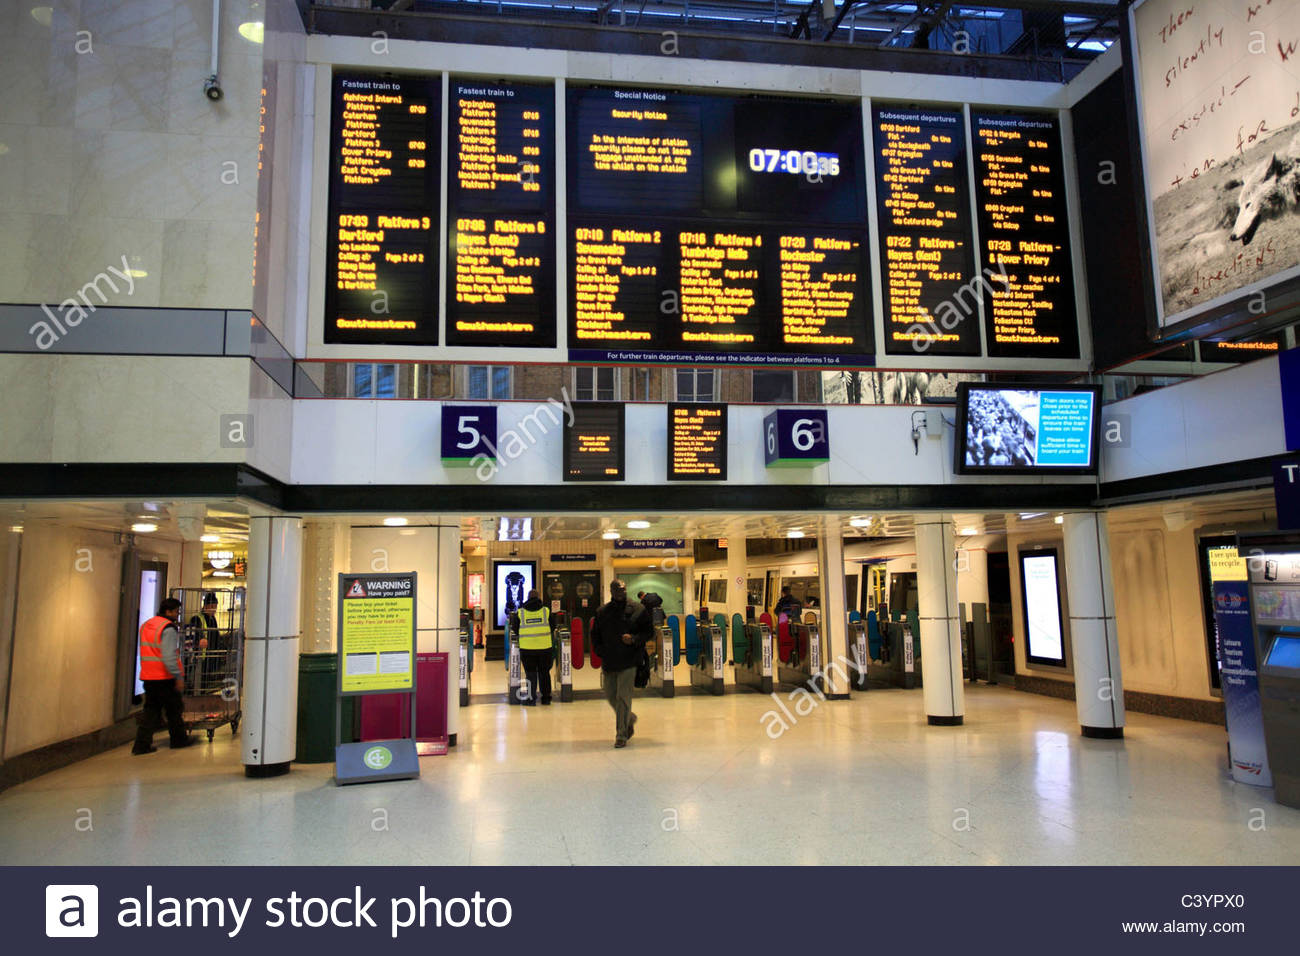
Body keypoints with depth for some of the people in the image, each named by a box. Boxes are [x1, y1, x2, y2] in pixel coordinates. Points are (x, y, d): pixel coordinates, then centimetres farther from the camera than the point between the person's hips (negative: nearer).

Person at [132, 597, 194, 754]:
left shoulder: (145, 625, 14)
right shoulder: (168, 629, -15)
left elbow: (146, 652, 21)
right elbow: (169, 656, -22)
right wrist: (179, 677, -20)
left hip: (148, 677, 7)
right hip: (165, 677, -7)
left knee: (151, 710, 11)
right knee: (174, 709, 8)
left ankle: (142, 744, 4)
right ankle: (179, 739, 20)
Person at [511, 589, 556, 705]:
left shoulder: (520, 612, -1)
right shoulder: (546, 611, 0)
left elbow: (515, 629, 5)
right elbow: (553, 628, 5)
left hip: (526, 648, 0)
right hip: (544, 647, 0)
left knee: (530, 673, 9)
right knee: (544, 673, 11)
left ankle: (531, 698, 9)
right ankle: (546, 698, 17)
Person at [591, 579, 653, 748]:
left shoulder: (637, 610, 0)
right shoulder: (601, 612, 8)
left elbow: (649, 632, 3)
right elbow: (595, 635, 14)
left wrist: (634, 639, -14)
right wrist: (600, 651, -1)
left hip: (629, 662, -4)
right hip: (608, 662, 4)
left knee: (623, 697, -8)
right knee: (610, 696, 11)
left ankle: (621, 735, 0)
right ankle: (629, 718, 38)